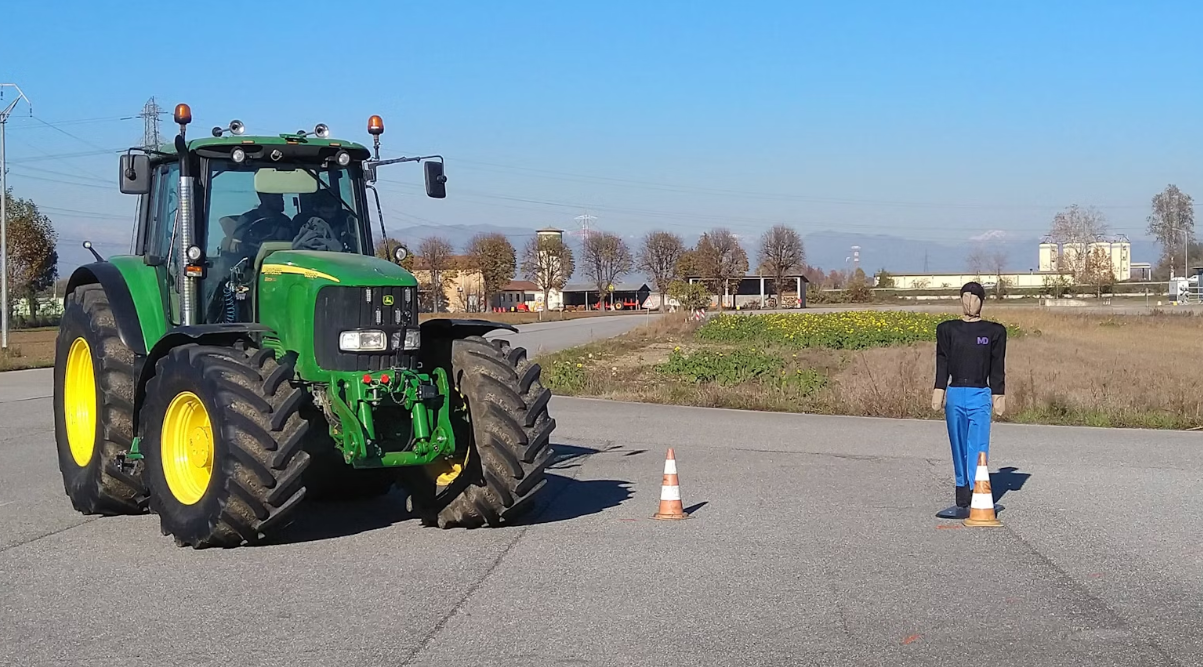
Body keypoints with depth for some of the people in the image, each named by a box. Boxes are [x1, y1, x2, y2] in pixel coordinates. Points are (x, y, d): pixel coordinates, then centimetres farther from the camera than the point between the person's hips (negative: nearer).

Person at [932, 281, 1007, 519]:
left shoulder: (994, 331, 6)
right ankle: (962, 503, 12)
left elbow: (997, 367, 7)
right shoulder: (947, 329, 10)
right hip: (954, 395, 2)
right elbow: (942, 363, 4)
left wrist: (998, 397, 2)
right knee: (959, 452, 6)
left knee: (977, 450, -7)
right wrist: (938, 391, -5)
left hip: (980, 395, -2)